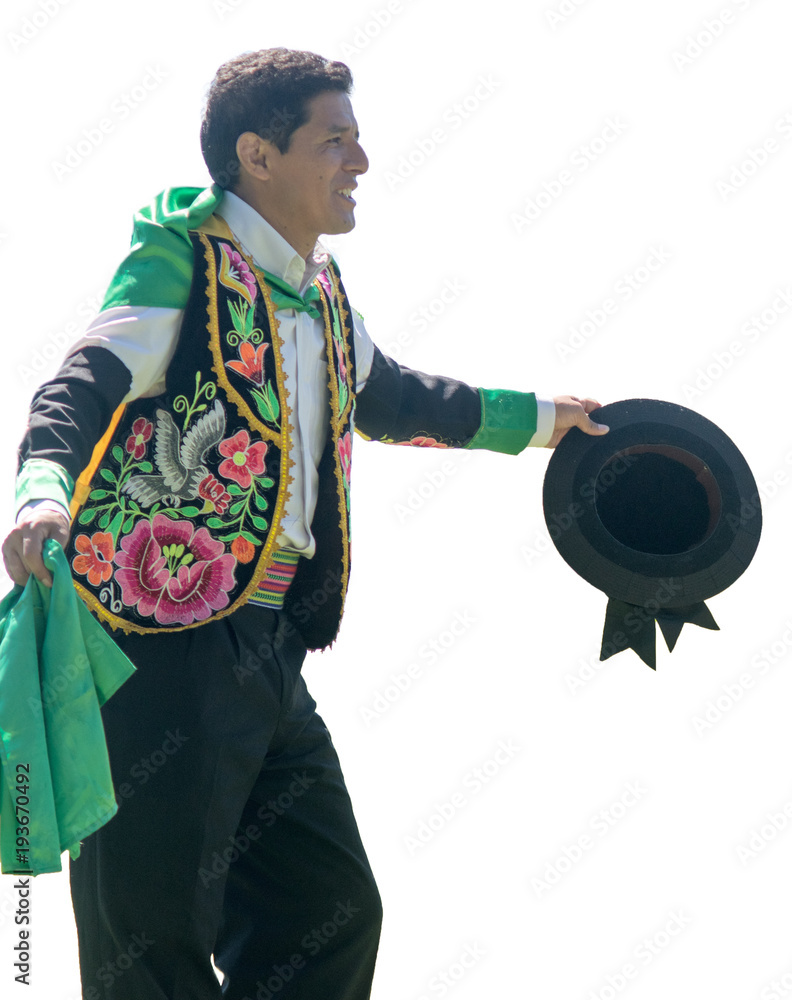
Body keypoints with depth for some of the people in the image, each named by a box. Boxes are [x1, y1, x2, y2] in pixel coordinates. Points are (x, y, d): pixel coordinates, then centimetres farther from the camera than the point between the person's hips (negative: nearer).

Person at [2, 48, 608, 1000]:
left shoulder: (317, 290, 18)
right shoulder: (183, 256, -7)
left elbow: (387, 396, 37)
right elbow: (81, 387, -20)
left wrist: (533, 418, 47)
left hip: (266, 652, 9)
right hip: (167, 644, -9)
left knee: (334, 913, 13)